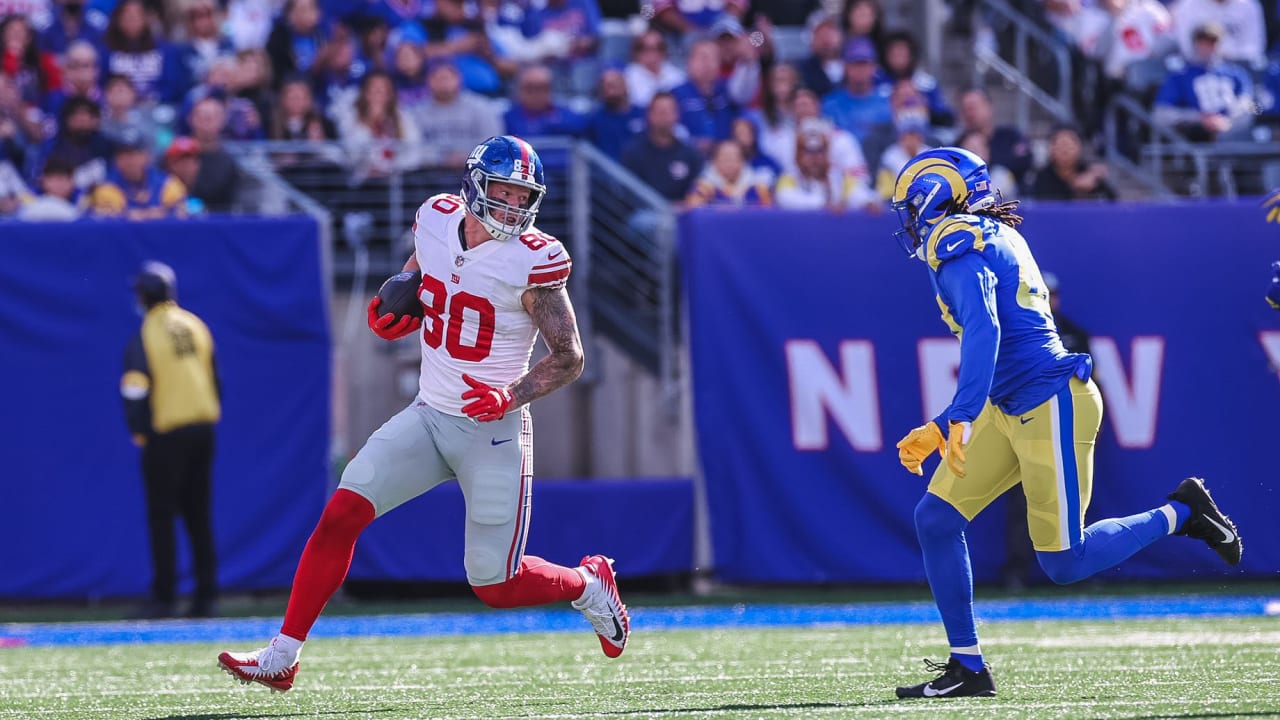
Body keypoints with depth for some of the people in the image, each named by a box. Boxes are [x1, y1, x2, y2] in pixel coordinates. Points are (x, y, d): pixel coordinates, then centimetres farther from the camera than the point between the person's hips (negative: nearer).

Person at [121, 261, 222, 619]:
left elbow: (135, 388, -16)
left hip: (166, 432, -6)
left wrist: (138, 431, -5)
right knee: (199, 515, 11)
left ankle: (164, 597, -1)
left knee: (161, 514, 1)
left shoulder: (146, 335, -11)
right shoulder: (195, 326, 7)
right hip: (203, 426, 6)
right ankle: (206, 596, 8)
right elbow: (215, 377, 13)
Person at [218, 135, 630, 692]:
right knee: (341, 515, -11)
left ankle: (589, 585, 32)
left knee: (496, 587, 0)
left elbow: (569, 358, -11)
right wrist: (395, 316, -3)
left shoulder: (532, 261, -16)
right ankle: (281, 659, -7)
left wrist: (510, 396, -26)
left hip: (493, 431, -5)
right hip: (428, 416, 5)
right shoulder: (437, 219, -1)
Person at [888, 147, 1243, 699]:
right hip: (1009, 411, 10)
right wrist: (937, 431, 23)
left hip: (1050, 407, -10)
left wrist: (962, 419, -36)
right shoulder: (994, 240, 18)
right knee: (936, 519, 2)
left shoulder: (957, 243, -12)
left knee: (1063, 564, -5)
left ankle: (1181, 513, 12)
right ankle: (966, 667, 6)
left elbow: (983, 331, -28)